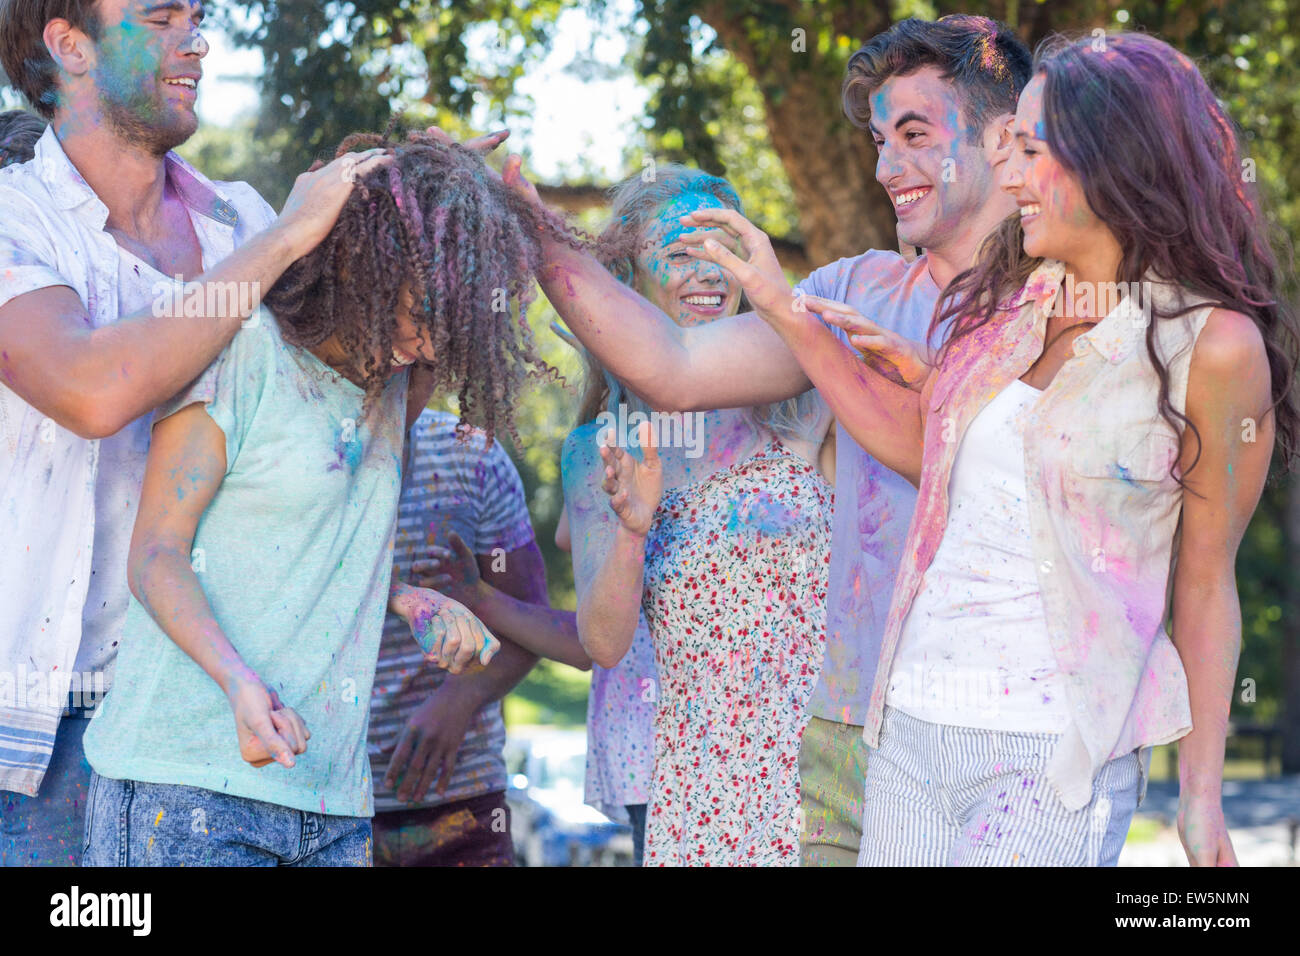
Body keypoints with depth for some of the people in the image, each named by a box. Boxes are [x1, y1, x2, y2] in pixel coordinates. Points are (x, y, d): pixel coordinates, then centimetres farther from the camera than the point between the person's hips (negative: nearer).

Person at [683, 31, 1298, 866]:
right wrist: (780, 306, 15)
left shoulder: (1213, 347, -8)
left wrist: (1202, 793, -2)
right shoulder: (1005, 304, 9)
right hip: (910, 731, 6)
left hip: (1053, 755, -6)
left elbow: (1204, 584, -4)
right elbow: (919, 446, 17)